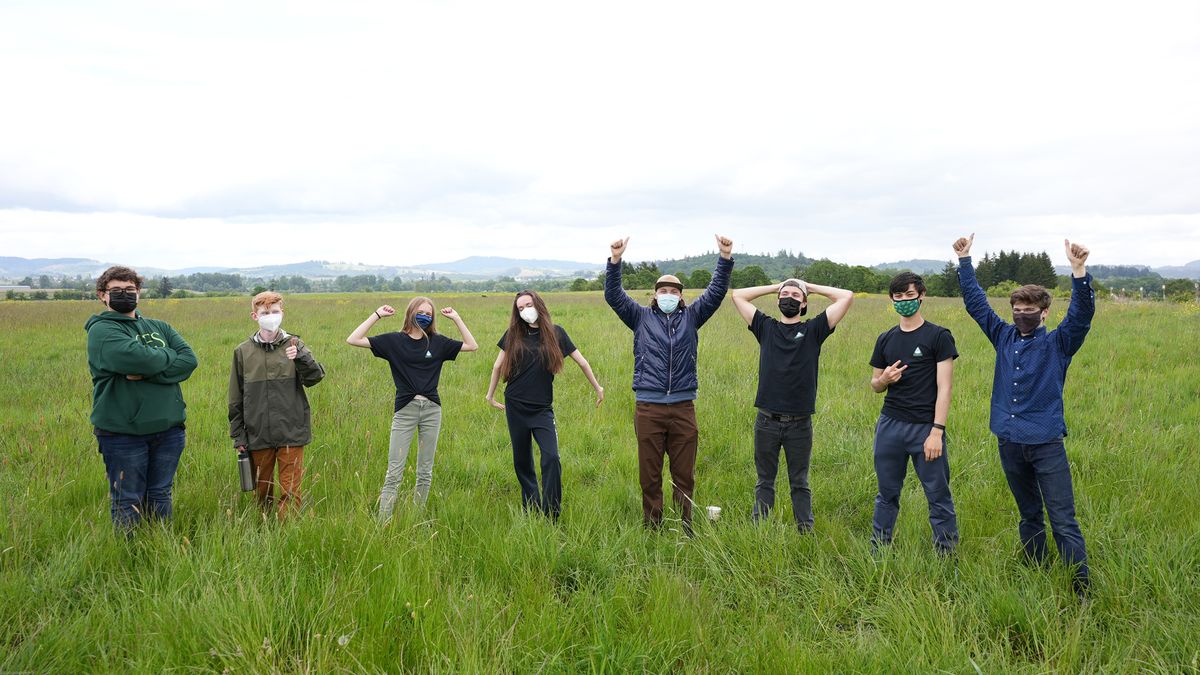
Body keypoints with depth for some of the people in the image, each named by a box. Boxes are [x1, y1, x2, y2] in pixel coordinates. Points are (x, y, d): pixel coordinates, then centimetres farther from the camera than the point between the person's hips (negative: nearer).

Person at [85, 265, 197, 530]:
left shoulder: (159, 327, 13)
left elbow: (189, 360, -3)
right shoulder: (101, 330, -5)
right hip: (123, 435, -5)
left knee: (160, 498, 15)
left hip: (168, 429, 5)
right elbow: (137, 358, -23)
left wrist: (148, 374, -15)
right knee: (128, 505, 4)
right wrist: (169, 356, -4)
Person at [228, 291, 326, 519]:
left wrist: (301, 357, -29)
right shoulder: (243, 351, 4)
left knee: (291, 490, 0)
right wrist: (238, 436, 6)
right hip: (258, 435, 2)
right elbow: (236, 399, 8)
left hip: (291, 433, -2)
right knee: (262, 489, 15)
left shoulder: (293, 345, 0)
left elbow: (315, 377, -10)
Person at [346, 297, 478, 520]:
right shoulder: (394, 341, 2)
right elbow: (353, 340, -3)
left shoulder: (438, 342, 8)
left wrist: (456, 319, 5)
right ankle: (384, 523, -2)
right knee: (394, 472, -6)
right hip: (405, 410, -3)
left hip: (432, 409, 3)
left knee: (425, 472, 9)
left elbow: (472, 346, 10)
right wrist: (377, 315, -3)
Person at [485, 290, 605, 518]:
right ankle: (531, 509, 19)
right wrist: (490, 395, 17)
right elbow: (498, 366, 12)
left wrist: (597, 387, 11)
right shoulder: (513, 335, 2)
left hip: (542, 408, -2)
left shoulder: (555, 333, -1)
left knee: (551, 458, -16)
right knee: (522, 461, 7)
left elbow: (582, 362, 5)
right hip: (515, 407, 2)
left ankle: (551, 515, -8)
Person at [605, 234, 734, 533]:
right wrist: (615, 261, -14)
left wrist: (726, 259, -9)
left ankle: (684, 530, 18)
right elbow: (613, 294, 0)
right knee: (649, 477, 6)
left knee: (684, 476, 7)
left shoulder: (691, 317, 11)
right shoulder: (641, 317, 9)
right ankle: (651, 529, 17)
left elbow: (716, 292, 4)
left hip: (683, 408, 1)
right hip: (648, 409, -1)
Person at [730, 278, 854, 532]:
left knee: (800, 483, 11)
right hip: (766, 422, 1)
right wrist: (776, 287, 14)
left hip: (800, 423, -1)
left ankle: (806, 533, 18)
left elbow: (847, 297, 0)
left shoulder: (813, 330, 4)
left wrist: (811, 288, 9)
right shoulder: (766, 327, 8)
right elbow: (738, 295, 11)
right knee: (764, 482, 11)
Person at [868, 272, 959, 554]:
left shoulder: (939, 337, -4)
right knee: (887, 495, 13)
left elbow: (944, 387, -9)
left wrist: (936, 432, -16)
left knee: (939, 496, 1)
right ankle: (877, 551, 24)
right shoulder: (886, 340, 11)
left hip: (925, 427, -4)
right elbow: (875, 385, 18)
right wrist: (884, 379, -6)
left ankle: (947, 556, 14)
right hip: (890, 425, 4)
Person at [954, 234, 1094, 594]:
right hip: (1009, 442, 4)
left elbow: (1082, 313, -18)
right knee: (1029, 515, 16)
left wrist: (1079, 271, -32)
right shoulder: (1004, 336, 8)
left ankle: (1081, 589, -2)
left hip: (1046, 443, -4)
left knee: (1063, 520, -6)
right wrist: (964, 261, 8)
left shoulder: (1058, 343, -2)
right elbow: (975, 301, 11)